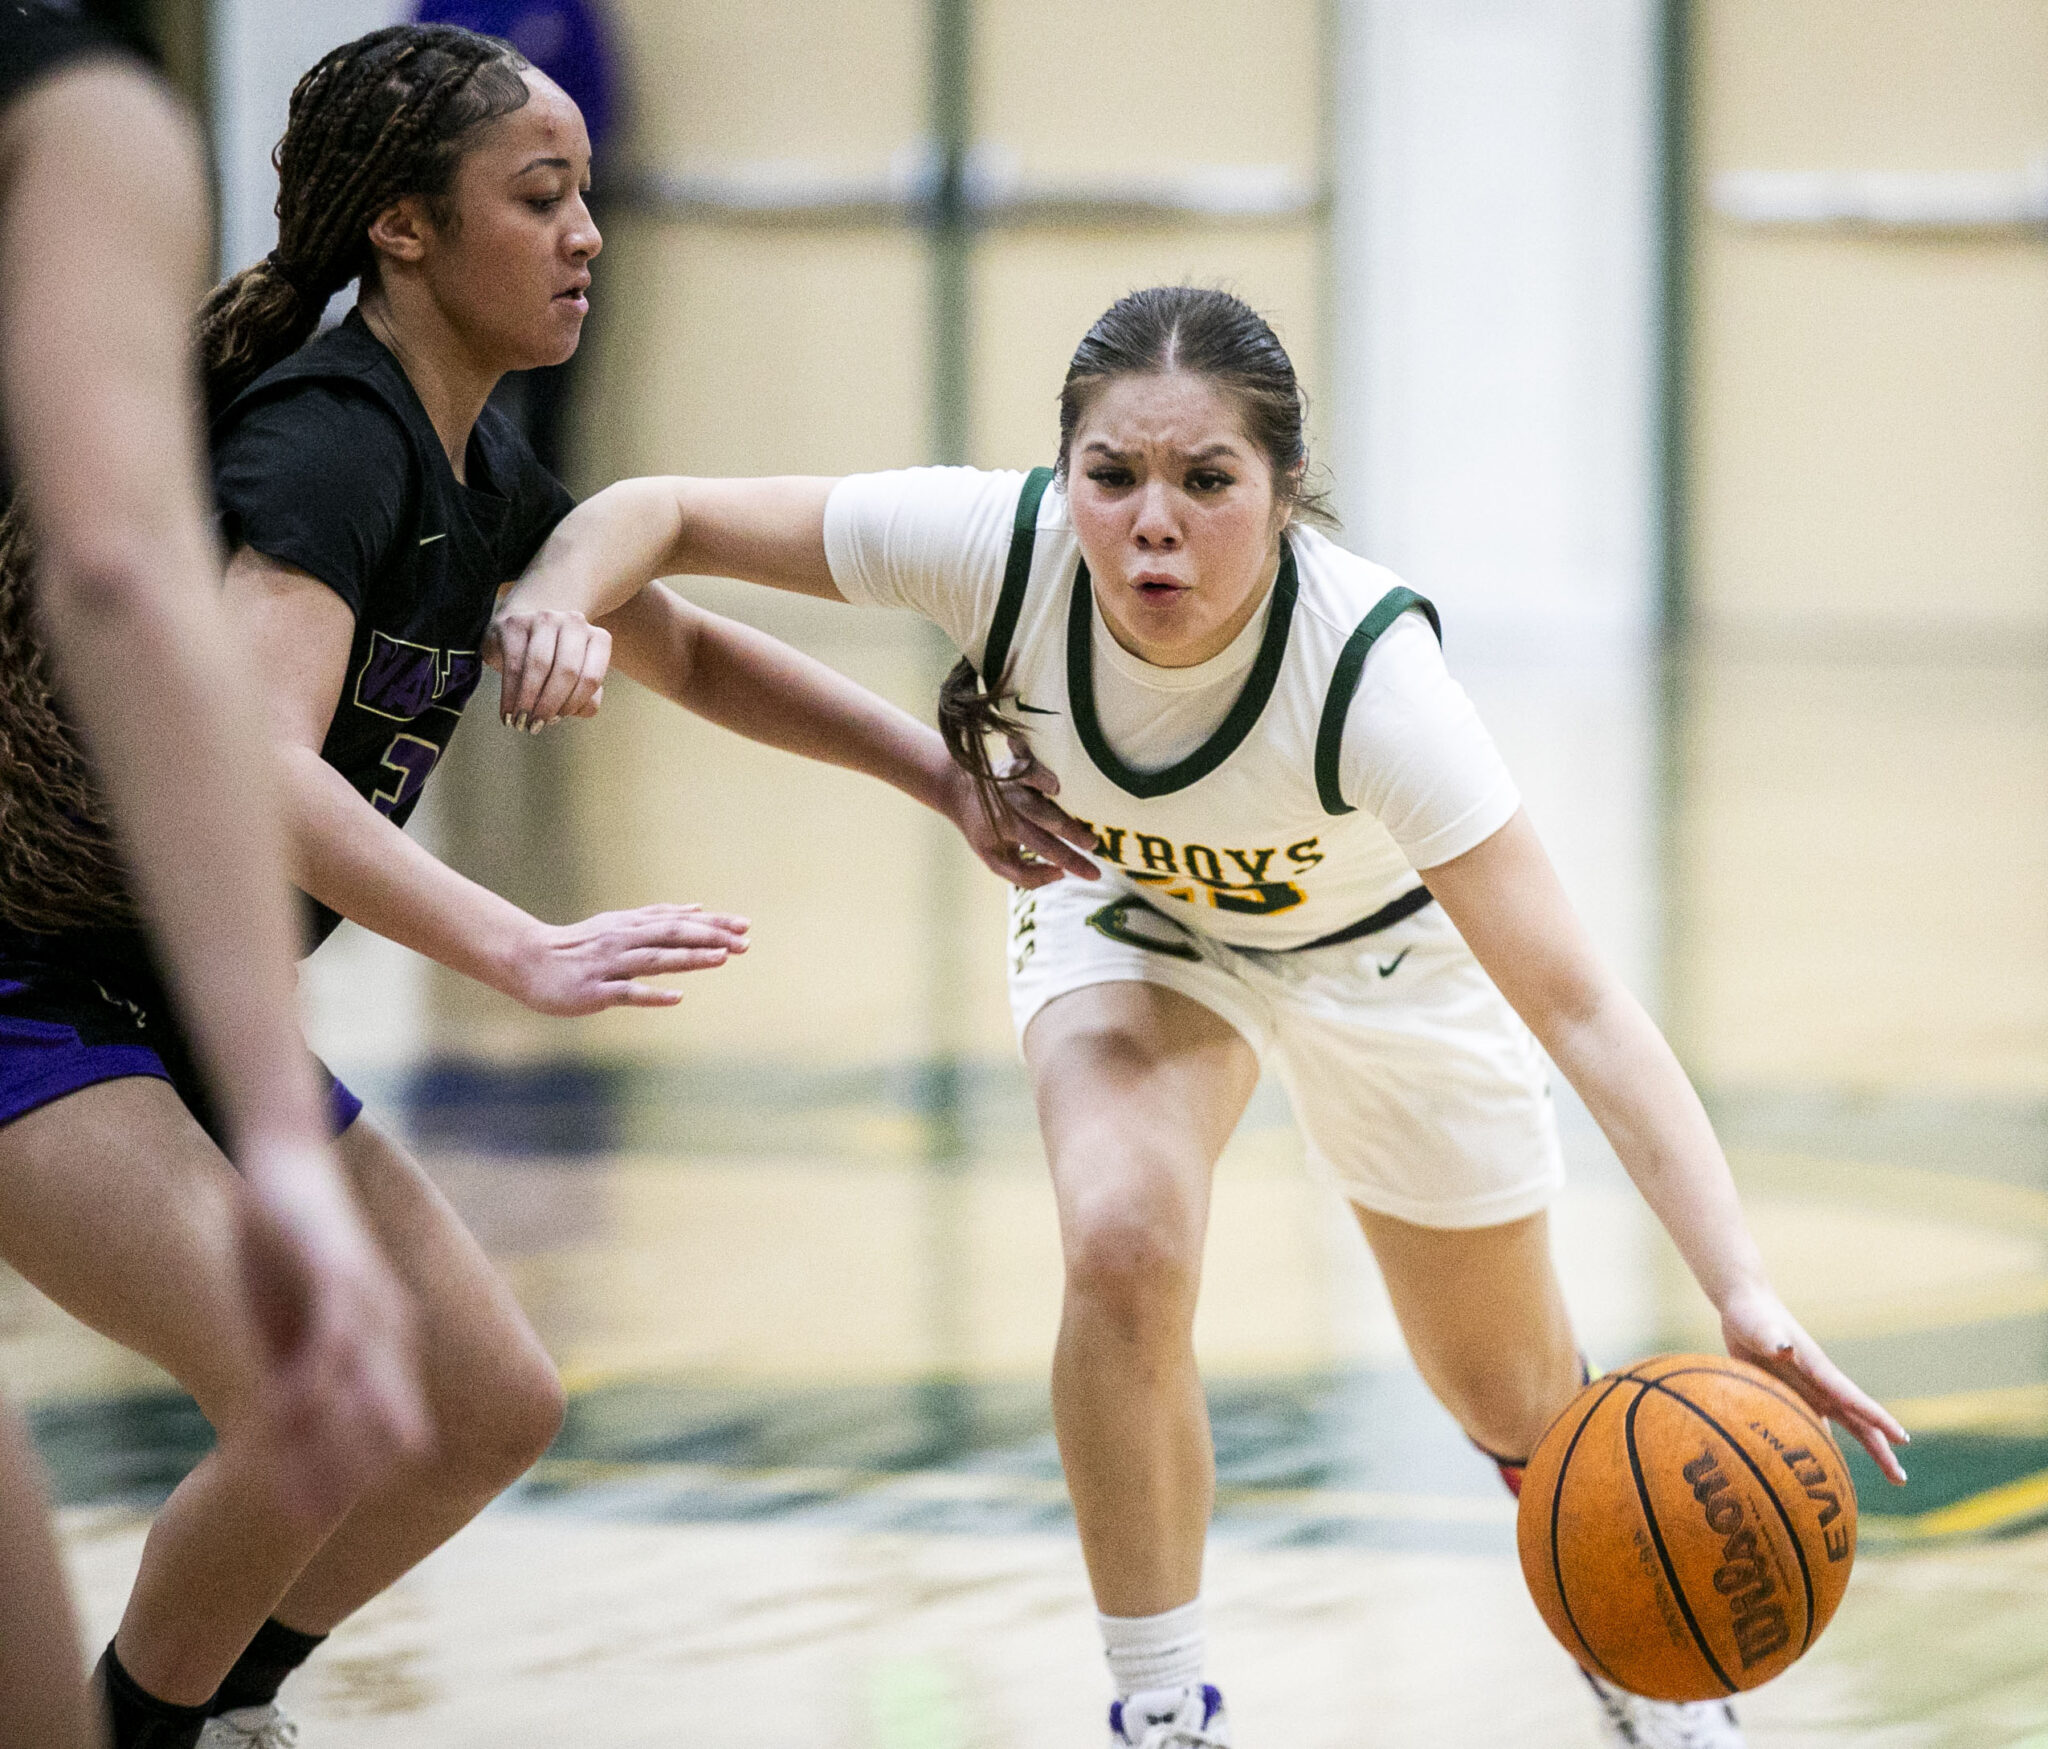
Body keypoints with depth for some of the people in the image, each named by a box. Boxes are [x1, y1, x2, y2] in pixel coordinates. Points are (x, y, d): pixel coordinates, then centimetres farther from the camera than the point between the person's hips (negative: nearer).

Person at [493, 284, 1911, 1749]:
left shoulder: (1366, 665, -43)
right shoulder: (1000, 545, -36)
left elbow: (1578, 1005, -45)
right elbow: (663, 516, -25)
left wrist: (1744, 1294, -56)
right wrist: (559, 602, -48)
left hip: (1379, 951, -1)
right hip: (1131, 917, 1)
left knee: (1517, 1410, 12)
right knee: (1125, 1243, -28)